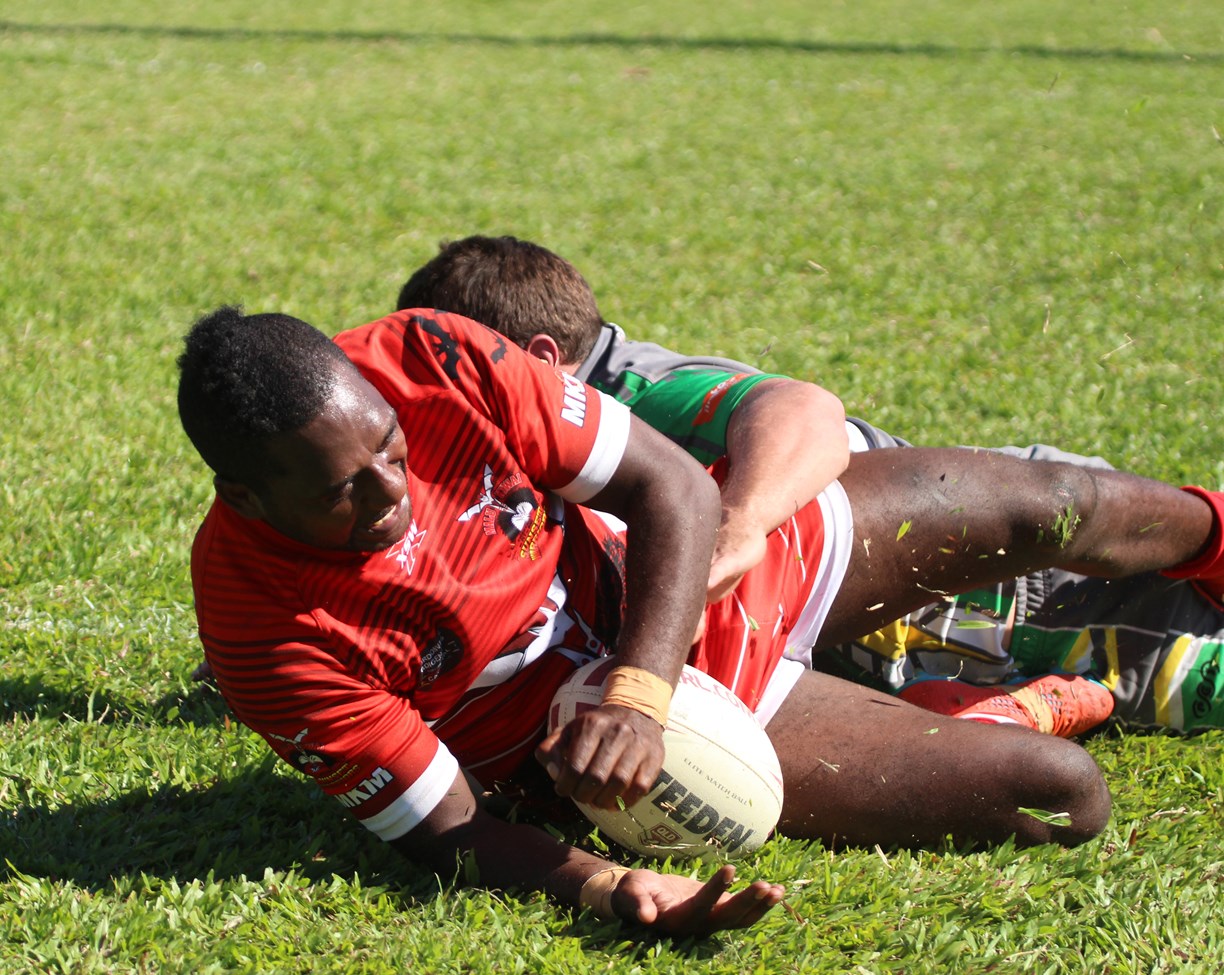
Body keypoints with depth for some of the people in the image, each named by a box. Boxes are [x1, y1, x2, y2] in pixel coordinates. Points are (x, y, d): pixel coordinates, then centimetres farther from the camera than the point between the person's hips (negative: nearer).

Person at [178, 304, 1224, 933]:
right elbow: (446, 830, -23)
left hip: (705, 564, 3)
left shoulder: (427, 357, -25)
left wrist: (637, 696, -34)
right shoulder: (272, 637, -31)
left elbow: (674, 488, -19)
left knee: (1056, 511, 15)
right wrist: (609, 888, -41)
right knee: (1062, 799, -7)